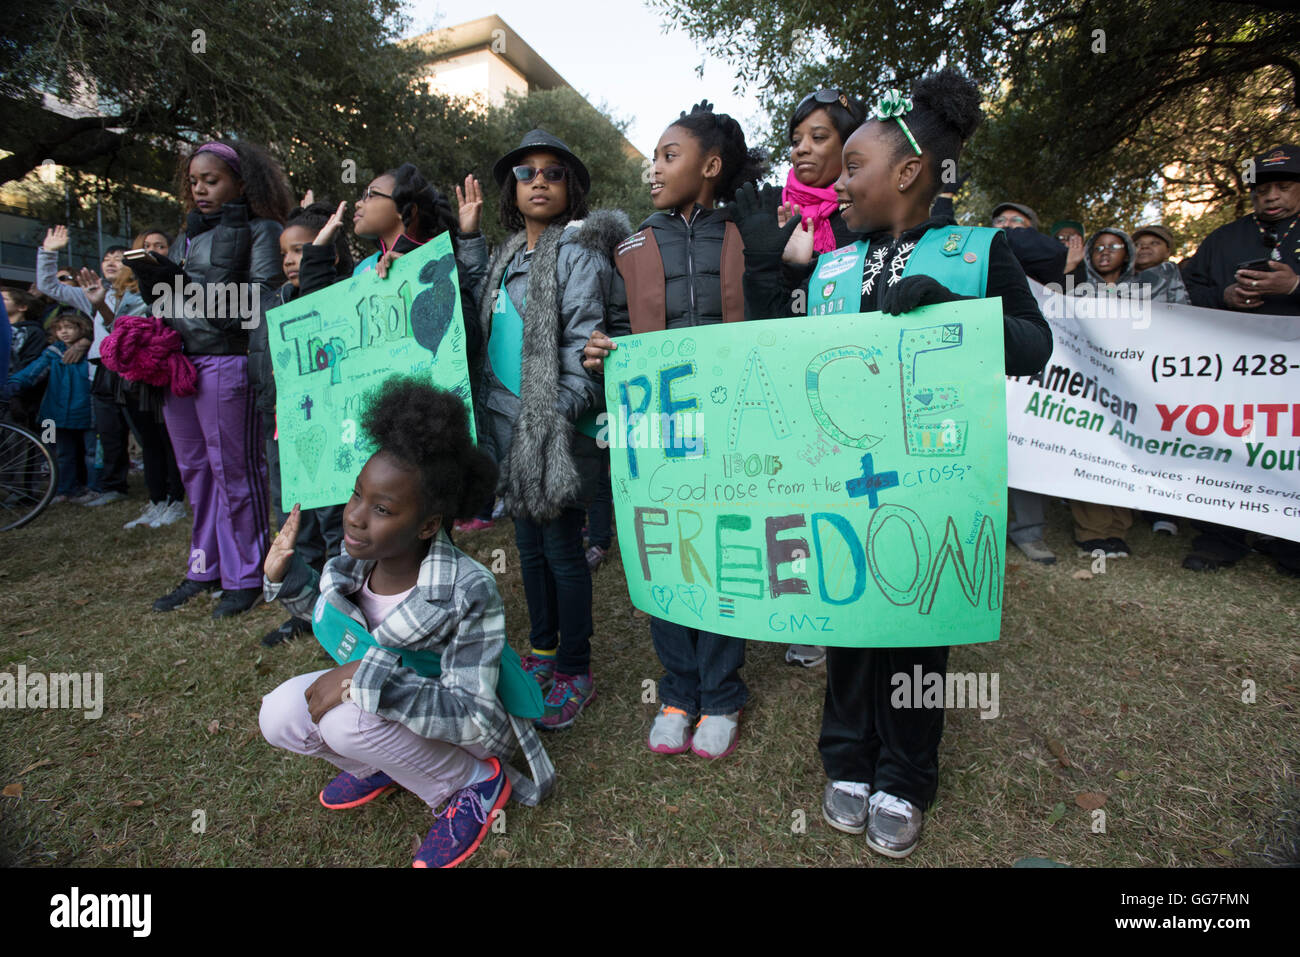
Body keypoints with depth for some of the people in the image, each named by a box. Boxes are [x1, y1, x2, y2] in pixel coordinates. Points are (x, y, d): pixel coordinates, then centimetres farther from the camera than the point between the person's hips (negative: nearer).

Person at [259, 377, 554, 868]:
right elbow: (328, 613, 10)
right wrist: (283, 574, -9)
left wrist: (365, 678, -40)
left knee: (347, 719, -30)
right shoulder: (351, 564, -14)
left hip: (462, 731, -6)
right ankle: (383, 764, 14)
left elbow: (473, 716, -34)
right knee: (280, 716, -14)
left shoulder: (468, 592, -33)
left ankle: (474, 783, -6)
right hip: (382, 713, 6)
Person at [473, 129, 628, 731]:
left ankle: (575, 672, 14)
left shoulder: (578, 250, -6)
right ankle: (542, 650, 32)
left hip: (554, 430, -8)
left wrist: (555, 420, -21)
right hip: (506, 423, 8)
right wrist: (484, 411, 16)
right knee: (528, 541, 16)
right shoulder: (507, 256, 18)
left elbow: (583, 341, -15)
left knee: (561, 546, -2)